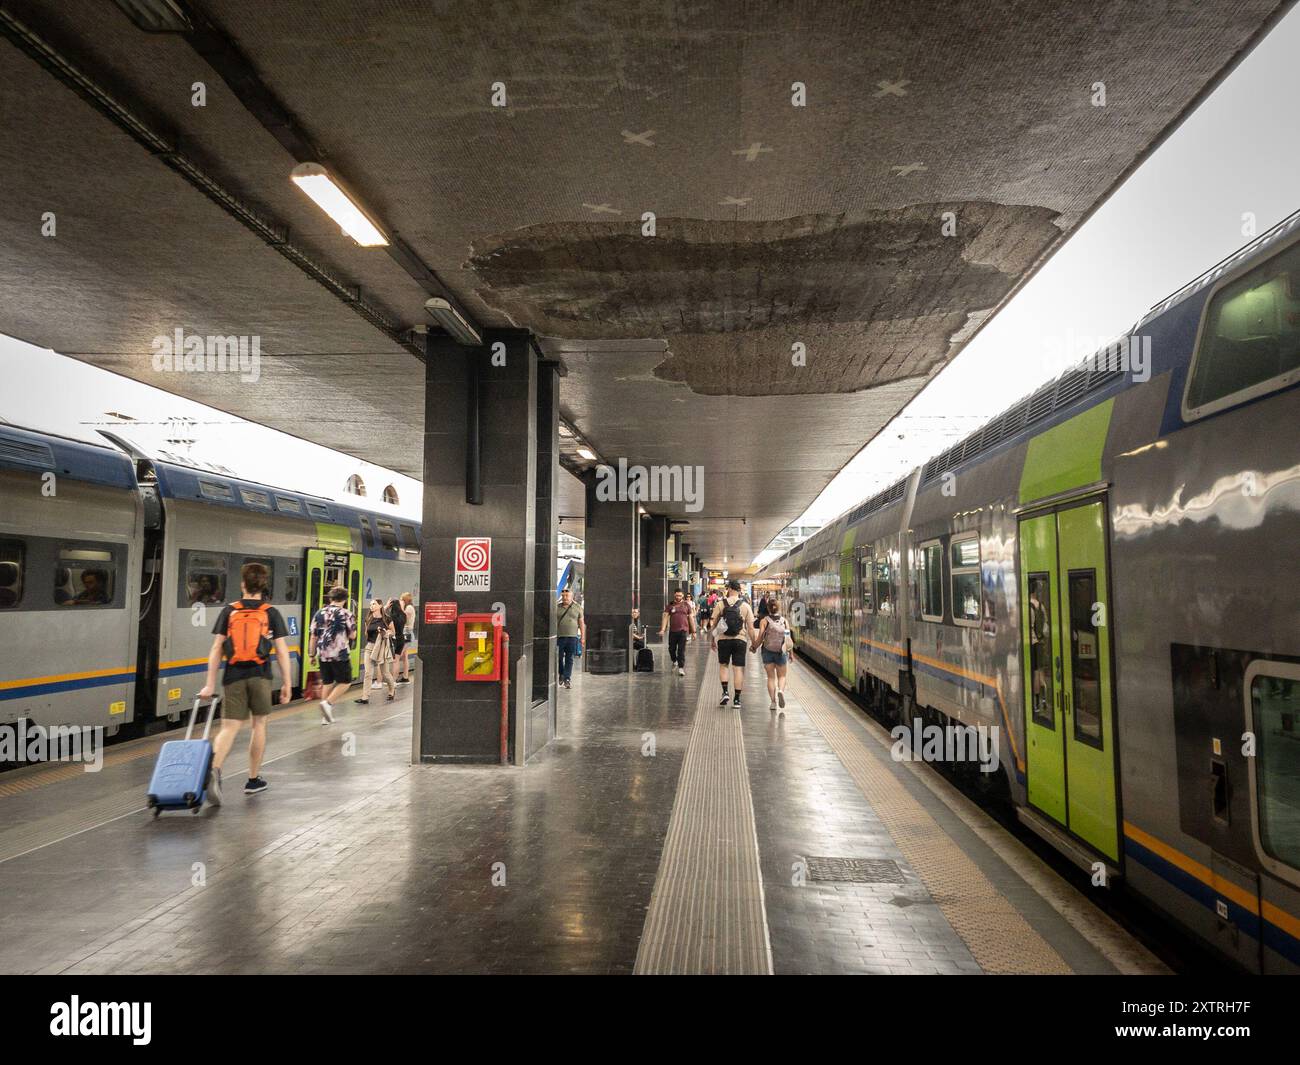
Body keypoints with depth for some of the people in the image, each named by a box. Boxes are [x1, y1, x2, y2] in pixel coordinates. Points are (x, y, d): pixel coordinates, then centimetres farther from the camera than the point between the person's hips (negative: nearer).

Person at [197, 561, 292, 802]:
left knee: (229, 728, 1)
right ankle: (253, 779, 22)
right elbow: (282, 651, -1)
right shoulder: (271, 613, 2)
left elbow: (216, 649, 2)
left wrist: (210, 684, 5)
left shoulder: (228, 611, 5)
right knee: (259, 724, 14)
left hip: (234, 676, 1)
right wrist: (287, 683, 5)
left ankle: (215, 770, -26)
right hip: (260, 675, -1)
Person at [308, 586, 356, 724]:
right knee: (345, 682, 7)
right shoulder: (346, 614, -5)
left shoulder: (319, 613, 7)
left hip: (323, 654, 5)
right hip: (340, 654, -5)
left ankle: (325, 716, 16)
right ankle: (328, 703, -12)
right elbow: (352, 635, -4)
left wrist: (311, 654, 14)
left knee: (327, 683, 13)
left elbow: (313, 636, 7)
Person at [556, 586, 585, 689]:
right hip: (559, 637, 0)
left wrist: (583, 637, 3)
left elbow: (581, 623, 8)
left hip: (572, 637, 0)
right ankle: (561, 674, 24)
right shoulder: (557, 608, 8)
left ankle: (567, 679, 5)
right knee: (559, 657, 1)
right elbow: (553, 622, 11)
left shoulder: (577, 607, 7)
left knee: (569, 659, 0)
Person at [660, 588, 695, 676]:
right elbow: (665, 617, 1)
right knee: (671, 649, 12)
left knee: (681, 650, -4)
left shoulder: (686, 605, 5)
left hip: (683, 630, -1)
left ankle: (681, 668, -1)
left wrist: (693, 631, 7)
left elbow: (691, 618, 9)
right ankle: (674, 661, 39)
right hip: (672, 630, 2)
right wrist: (662, 629, -10)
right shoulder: (670, 605, 5)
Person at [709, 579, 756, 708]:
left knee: (723, 665, 16)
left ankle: (725, 692, 2)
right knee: (738, 669, 4)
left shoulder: (720, 604, -1)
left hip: (723, 639, 0)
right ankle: (736, 699, 6)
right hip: (740, 639, 0)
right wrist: (753, 643, 9)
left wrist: (713, 639, 14)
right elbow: (750, 628, -1)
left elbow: (713, 623, 2)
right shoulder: (746, 606, 0)